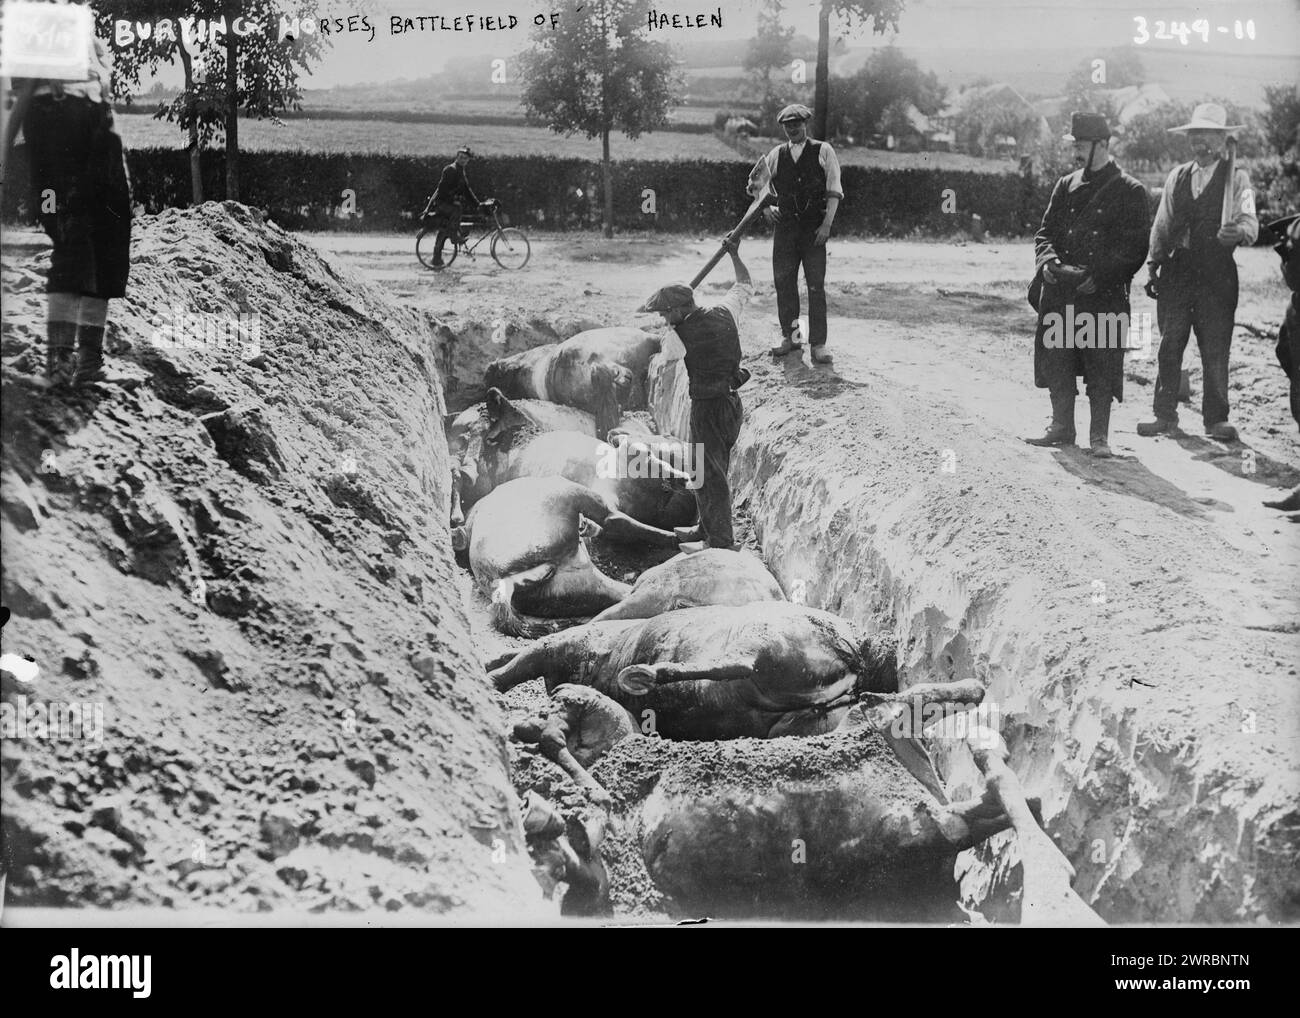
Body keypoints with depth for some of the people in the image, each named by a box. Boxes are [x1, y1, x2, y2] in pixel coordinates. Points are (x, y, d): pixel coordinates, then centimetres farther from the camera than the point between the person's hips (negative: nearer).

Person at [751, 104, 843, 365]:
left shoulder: (823, 151, 3)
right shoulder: (776, 155, 12)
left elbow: (834, 191, -1)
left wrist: (827, 224, -10)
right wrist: (764, 207, 4)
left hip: (814, 227, -3)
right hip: (785, 226, 3)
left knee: (816, 286, -6)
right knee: (783, 282, 2)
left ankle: (818, 345, -3)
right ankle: (790, 336, 15)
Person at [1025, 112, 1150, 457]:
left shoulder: (1130, 192, -1)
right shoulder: (1066, 186, 14)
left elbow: (1134, 248, -6)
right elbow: (1045, 231, 13)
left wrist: (1098, 276, -16)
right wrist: (1048, 261, -8)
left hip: (1105, 295, -5)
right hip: (1060, 292, 5)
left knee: (1102, 367, -2)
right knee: (1056, 361, 6)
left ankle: (1099, 435, 6)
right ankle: (1062, 427, 19)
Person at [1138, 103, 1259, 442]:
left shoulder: (1237, 178, 1)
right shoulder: (1176, 176, 13)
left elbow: (1249, 220, -14)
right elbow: (1161, 225, 17)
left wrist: (1240, 230, -37)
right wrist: (1154, 266, 10)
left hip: (1216, 276, -3)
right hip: (1176, 272, 4)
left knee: (1216, 350, -2)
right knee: (1168, 346, 4)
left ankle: (1216, 419, 6)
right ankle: (1165, 415, 12)